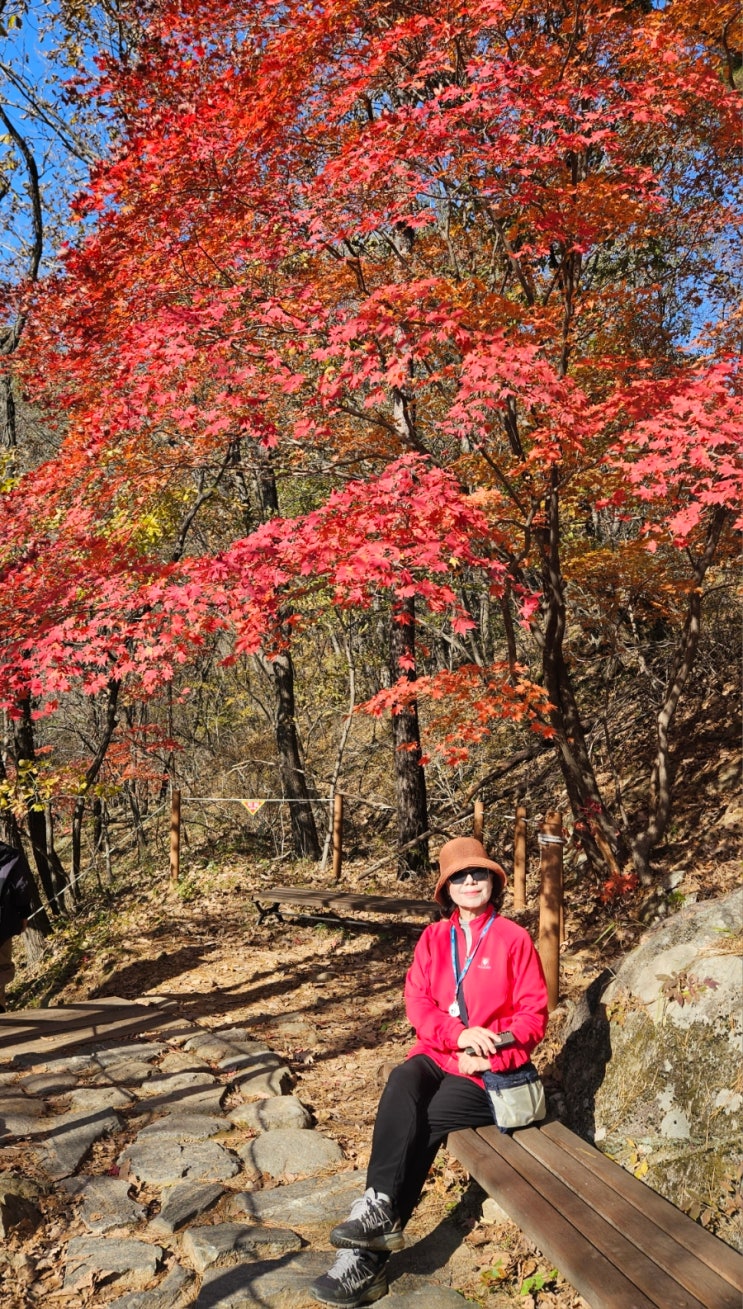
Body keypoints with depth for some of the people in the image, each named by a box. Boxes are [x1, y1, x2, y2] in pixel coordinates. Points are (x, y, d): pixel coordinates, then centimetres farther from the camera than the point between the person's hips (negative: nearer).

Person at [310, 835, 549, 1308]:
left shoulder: (514, 938, -1)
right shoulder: (434, 937, 9)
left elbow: (534, 1014, -3)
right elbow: (417, 1002, 2)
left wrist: (490, 1056, -15)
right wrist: (460, 1034, -16)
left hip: (488, 1070, -3)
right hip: (436, 1055, 3)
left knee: (420, 1125, -23)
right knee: (401, 1087, -30)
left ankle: (369, 1255, -16)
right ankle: (381, 1208, -32)